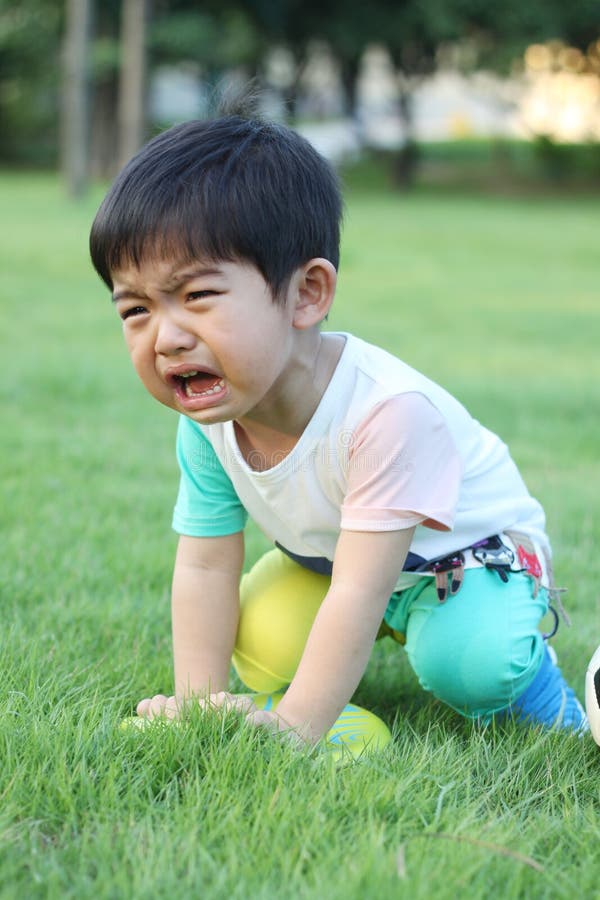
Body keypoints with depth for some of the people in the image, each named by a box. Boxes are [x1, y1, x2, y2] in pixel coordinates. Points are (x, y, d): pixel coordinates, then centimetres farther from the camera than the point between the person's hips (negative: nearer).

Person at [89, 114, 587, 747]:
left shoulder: (388, 411, -42)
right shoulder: (207, 421, -20)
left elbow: (359, 591, -41)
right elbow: (203, 570, -14)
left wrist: (295, 727, -44)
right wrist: (199, 705, -22)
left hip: (470, 553, -6)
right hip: (325, 556, 6)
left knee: (465, 665, -32)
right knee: (259, 645, -15)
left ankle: (522, 669, 1)